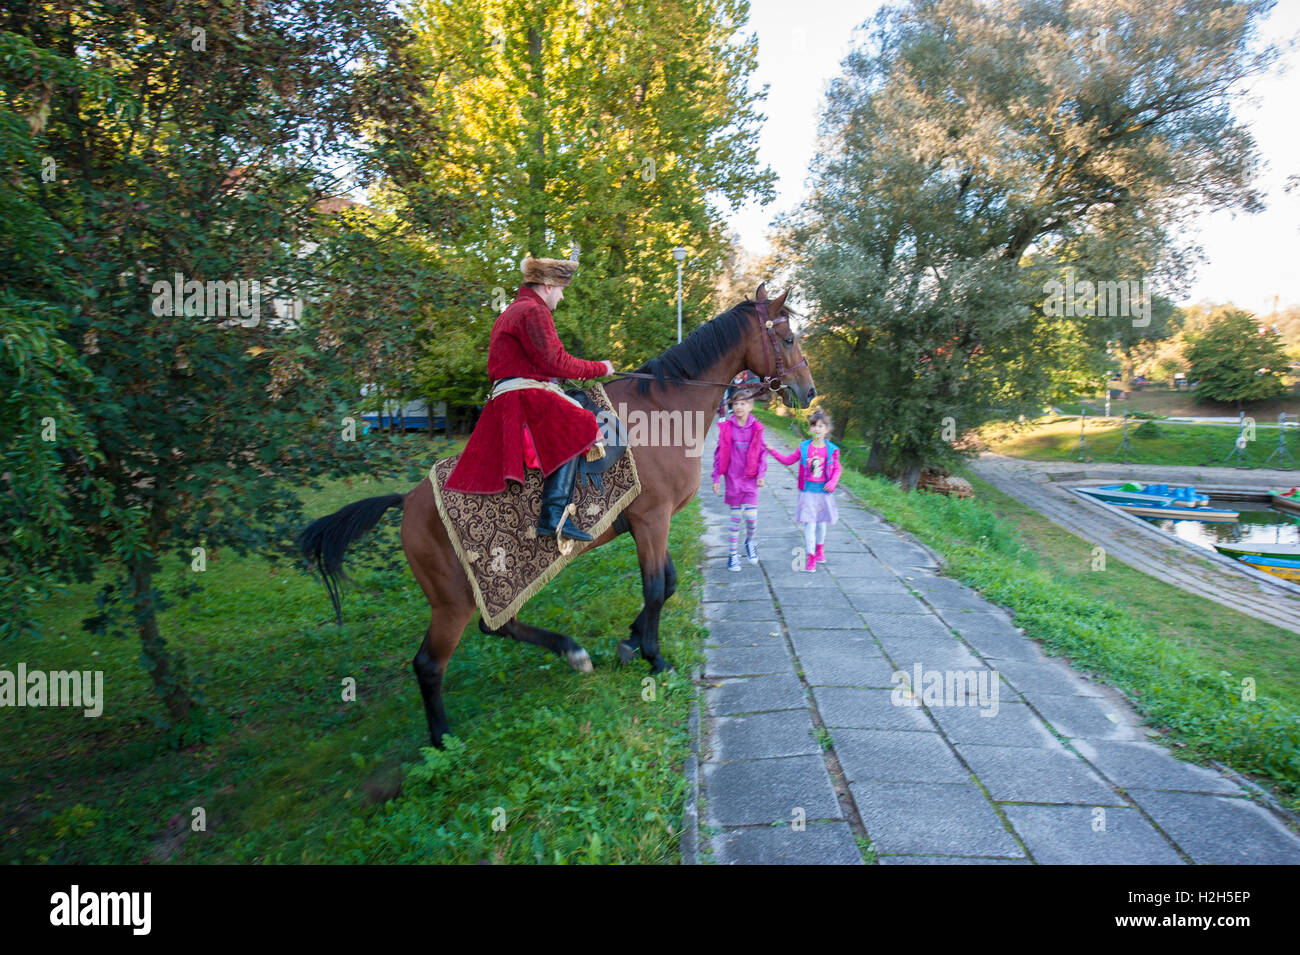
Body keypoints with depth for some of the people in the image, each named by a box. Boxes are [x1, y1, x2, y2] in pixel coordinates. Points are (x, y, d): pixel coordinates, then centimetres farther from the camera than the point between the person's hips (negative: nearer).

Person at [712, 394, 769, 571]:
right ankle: (733, 554, 18)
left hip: (751, 478, 0)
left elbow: (762, 452, 6)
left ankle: (751, 541, 25)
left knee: (751, 516, -7)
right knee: (736, 516, 6)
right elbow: (720, 453, 2)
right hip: (733, 477, 0)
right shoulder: (726, 428, -2)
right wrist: (716, 478, 1)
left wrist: (761, 474, -2)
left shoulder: (756, 428, -1)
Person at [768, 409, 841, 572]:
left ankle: (820, 549, 40)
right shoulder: (804, 447, -1)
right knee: (809, 524, -6)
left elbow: (836, 469, 4)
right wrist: (772, 452, 0)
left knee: (821, 522, 16)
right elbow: (788, 460, 8)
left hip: (824, 491, 1)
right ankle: (810, 556, 2)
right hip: (807, 491, -1)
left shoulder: (831, 449, -3)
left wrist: (832, 483, -13)